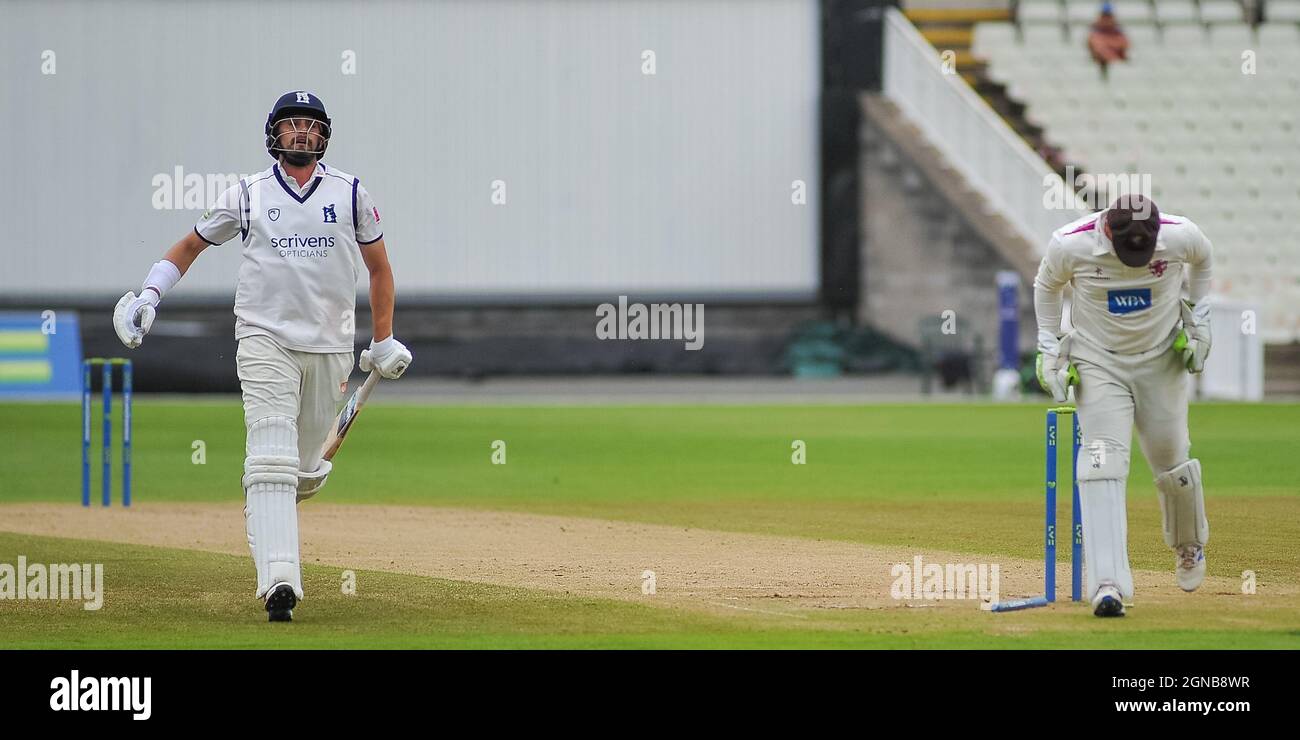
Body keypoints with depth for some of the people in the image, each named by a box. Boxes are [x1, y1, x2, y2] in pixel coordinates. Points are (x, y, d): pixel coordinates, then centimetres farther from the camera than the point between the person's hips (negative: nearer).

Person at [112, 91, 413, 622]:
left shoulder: (350, 194, 8)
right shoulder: (247, 195, 5)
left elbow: (379, 266, 16)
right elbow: (190, 245, 15)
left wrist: (384, 341, 12)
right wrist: (149, 295, 0)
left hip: (330, 348, 2)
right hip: (265, 341, -2)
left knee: (305, 470, 9)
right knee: (272, 459, -18)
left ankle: (260, 502, 46)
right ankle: (279, 582, -27)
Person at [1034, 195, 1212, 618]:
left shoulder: (1181, 237, -18)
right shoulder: (1070, 245, -21)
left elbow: (1202, 259, 7)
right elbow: (1047, 285, 1)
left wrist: (1199, 321, 5)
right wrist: (1049, 350, -2)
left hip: (1162, 361, 2)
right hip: (1098, 364, -2)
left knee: (1172, 464, 9)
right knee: (1102, 463, -17)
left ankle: (1189, 545, 41)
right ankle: (1107, 584, -24)